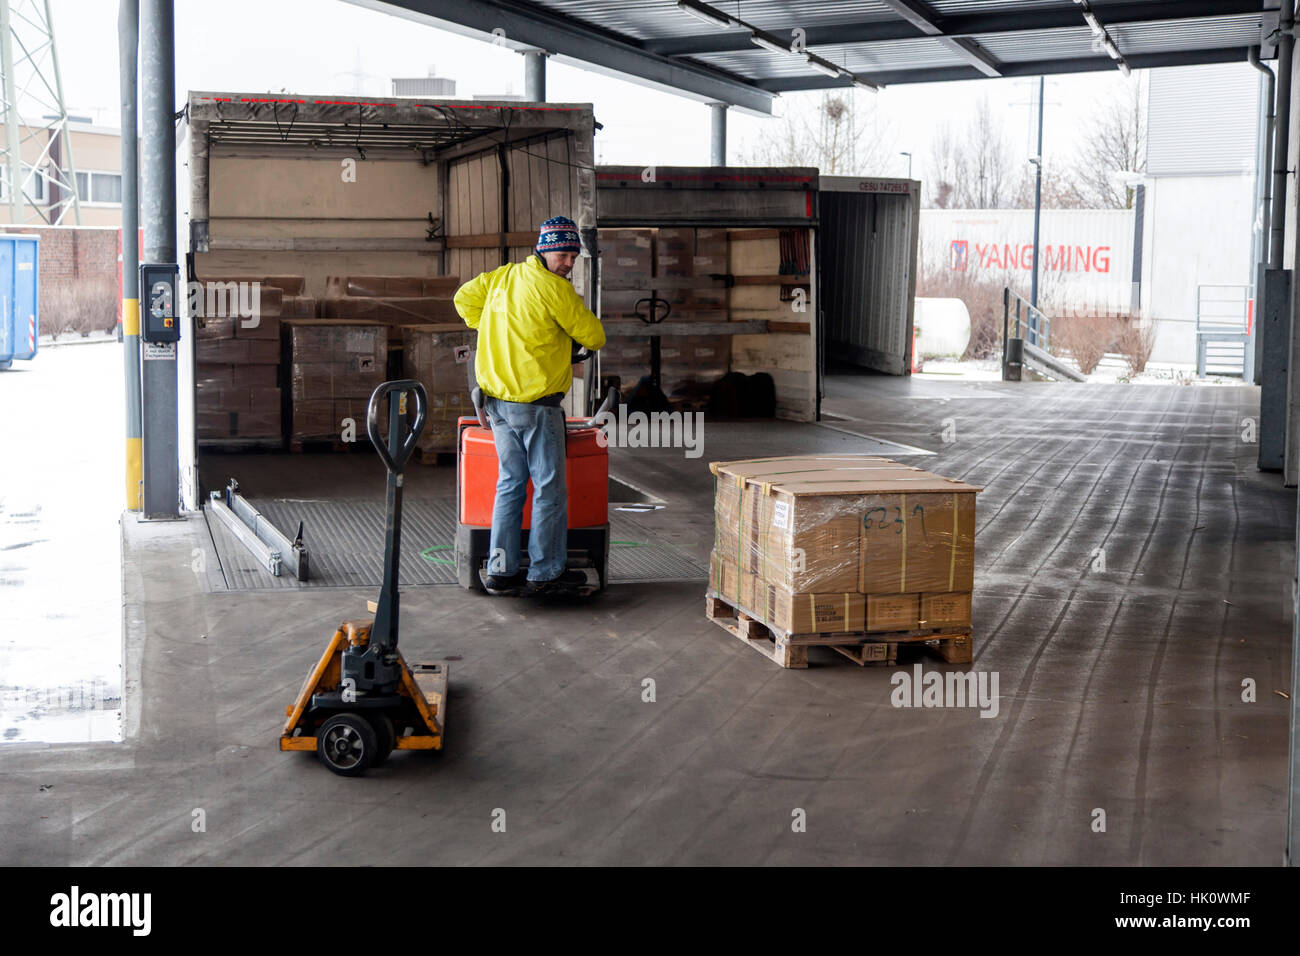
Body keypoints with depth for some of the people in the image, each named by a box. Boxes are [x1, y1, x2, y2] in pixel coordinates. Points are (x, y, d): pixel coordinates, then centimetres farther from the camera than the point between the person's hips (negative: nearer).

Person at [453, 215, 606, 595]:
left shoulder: (503, 276, 10)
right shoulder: (555, 289, -13)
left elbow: (465, 298, 25)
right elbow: (594, 336, -6)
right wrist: (579, 309, 14)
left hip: (497, 402, 8)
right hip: (536, 406, -8)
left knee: (511, 484, 13)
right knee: (549, 488, 2)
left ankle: (500, 570, 13)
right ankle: (546, 572, 7)